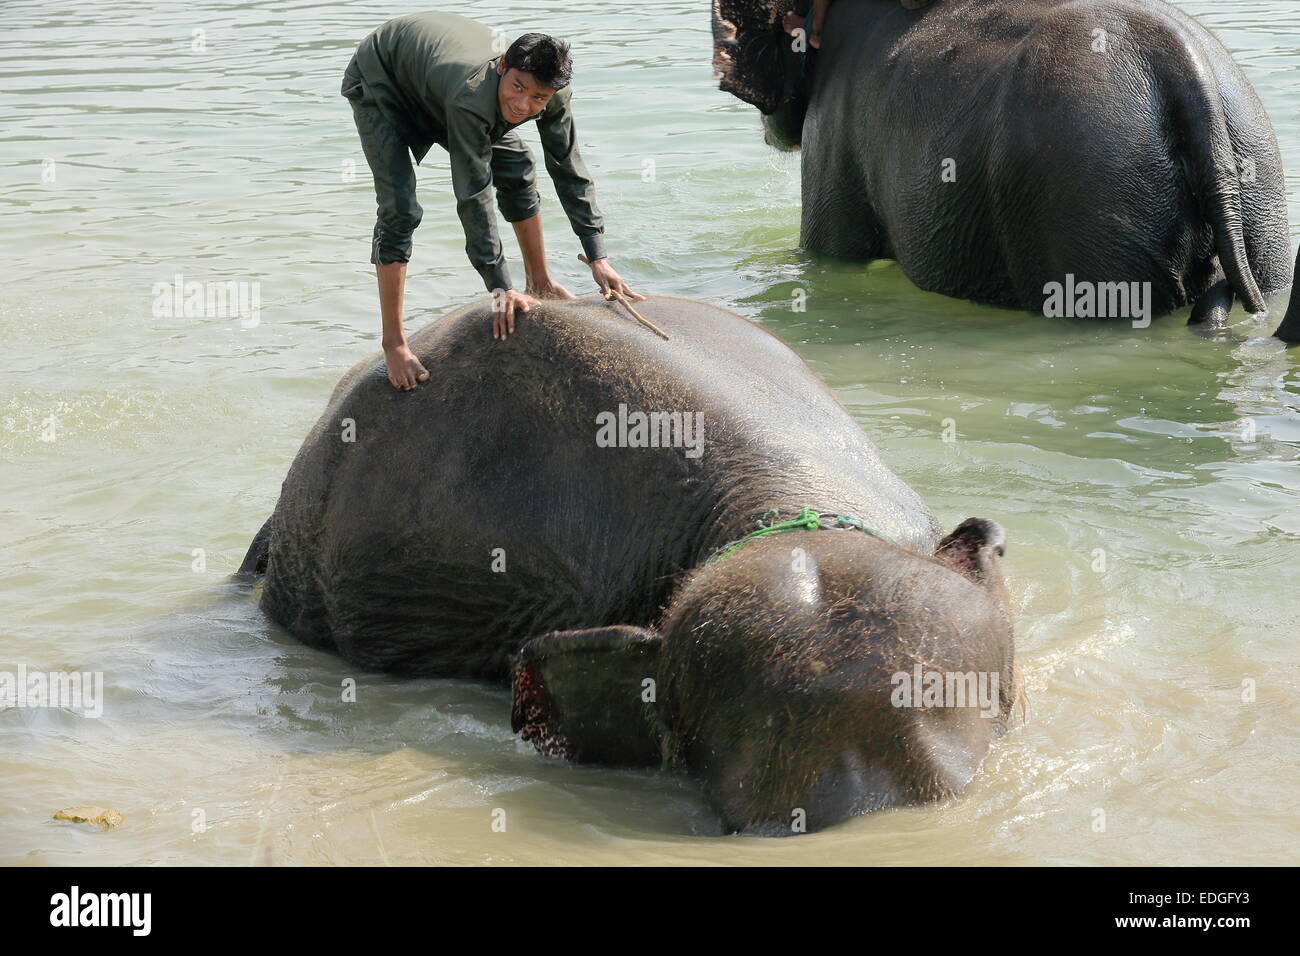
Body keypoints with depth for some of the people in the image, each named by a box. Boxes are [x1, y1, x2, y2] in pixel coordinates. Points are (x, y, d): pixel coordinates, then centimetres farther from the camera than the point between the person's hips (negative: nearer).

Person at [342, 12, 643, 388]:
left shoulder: (553, 96, -26)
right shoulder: (472, 97, -46)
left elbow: (571, 174, -13)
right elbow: (474, 197, -42)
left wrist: (598, 258, -16)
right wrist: (500, 287, -40)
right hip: (378, 81, -7)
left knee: (517, 173, 8)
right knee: (399, 209, -20)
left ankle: (539, 284, 28)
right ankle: (394, 343, -15)